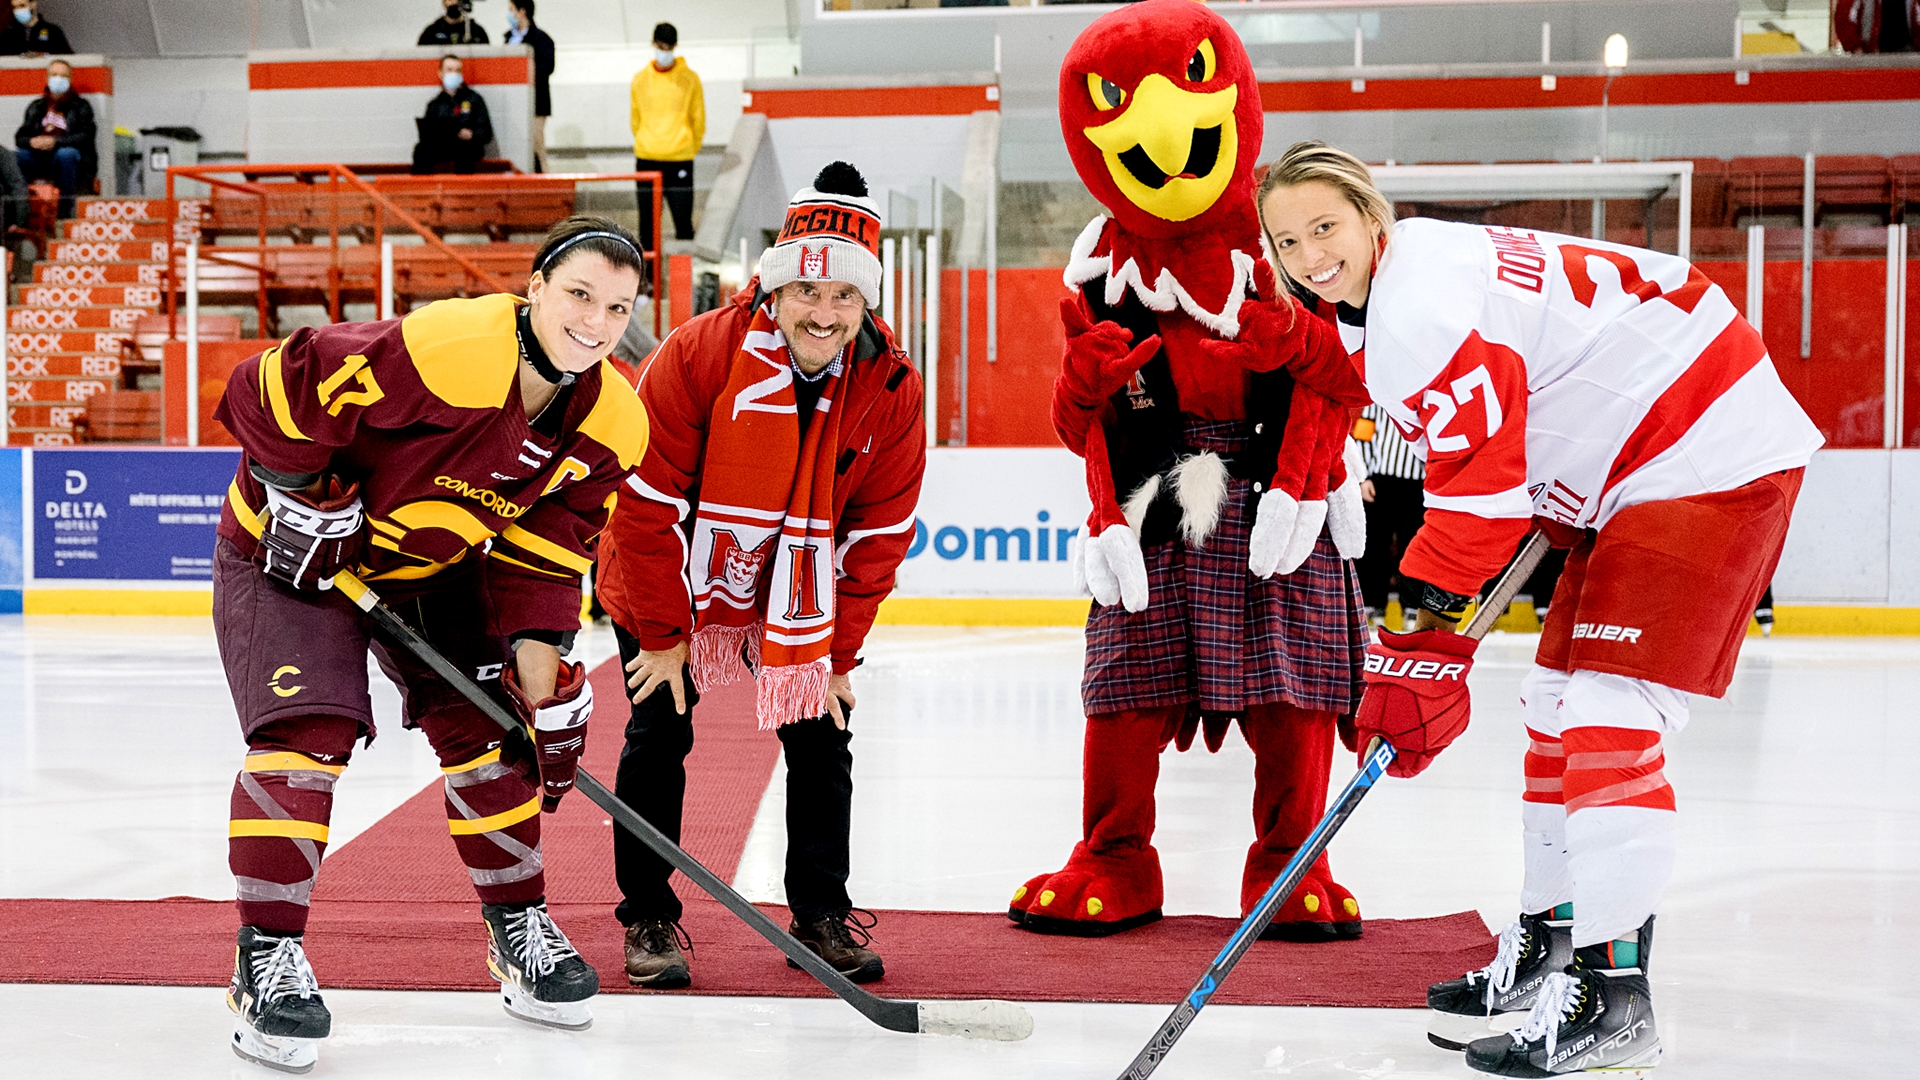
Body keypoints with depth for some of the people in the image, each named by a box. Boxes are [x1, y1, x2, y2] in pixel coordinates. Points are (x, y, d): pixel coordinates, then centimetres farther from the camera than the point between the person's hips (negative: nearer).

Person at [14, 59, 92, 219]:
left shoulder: (81, 106, 10)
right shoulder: (36, 106, 21)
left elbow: (85, 136, -6)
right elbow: (20, 137, 14)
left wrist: (55, 141, -20)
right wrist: (31, 142, -12)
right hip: (39, 160, 3)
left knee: (66, 154, -37)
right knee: (15, 156, -26)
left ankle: (65, 210, -30)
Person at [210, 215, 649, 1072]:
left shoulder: (609, 424, -11)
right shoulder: (446, 351, -35)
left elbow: (549, 540, 0)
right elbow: (274, 391, -29)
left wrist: (539, 645, -9)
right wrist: (308, 499, -21)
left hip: (432, 567, 6)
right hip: (290, 551, -6)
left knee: (490, 727, 3)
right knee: (308, 732, -17)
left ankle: (519, 929, 20)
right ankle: (268, 955, -5)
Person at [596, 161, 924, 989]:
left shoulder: (892, 389, -17)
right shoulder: (697, 355, -27)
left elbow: (879, 533, -8)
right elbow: (649, 502, -20)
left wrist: (836, 653, -8)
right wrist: (662, 631, -16)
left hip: (795, 596, 3)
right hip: (670, 581, -3)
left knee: (821, 731, 2)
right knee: (660, 733, -5)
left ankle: (822, 912, 16)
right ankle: (648, 920, 9)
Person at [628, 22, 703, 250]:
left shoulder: (690, 79, 1)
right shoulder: (640, 80, 7)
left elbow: (699, 119, 8)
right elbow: (635, 119, 17)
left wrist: (690, 148, 9)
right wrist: (646, 144, 15)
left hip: (680, 160, -2)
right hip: (646, 159, 2)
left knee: (683, 217, -5)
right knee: (647, 220, 3)